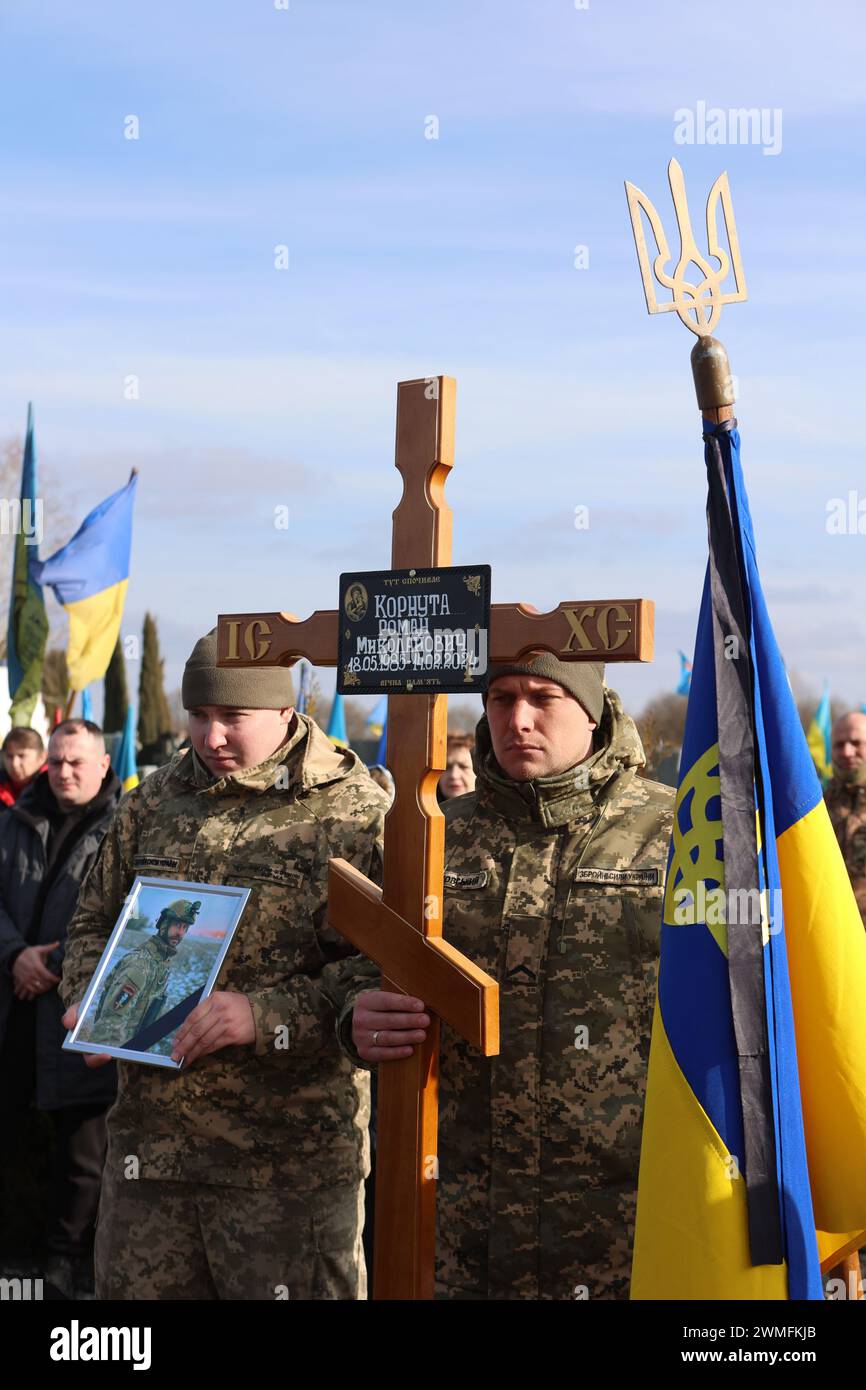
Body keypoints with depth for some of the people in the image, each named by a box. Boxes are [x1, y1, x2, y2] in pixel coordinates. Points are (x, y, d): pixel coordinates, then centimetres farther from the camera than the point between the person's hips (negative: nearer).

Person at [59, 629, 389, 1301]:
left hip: (289, 1152, -5)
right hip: (150, 1137, 5)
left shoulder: (354, 812, -7)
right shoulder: (153, 801, 12)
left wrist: (267, 1016, -23)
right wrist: (88, 998, 3)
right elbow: (96, 922, 23)